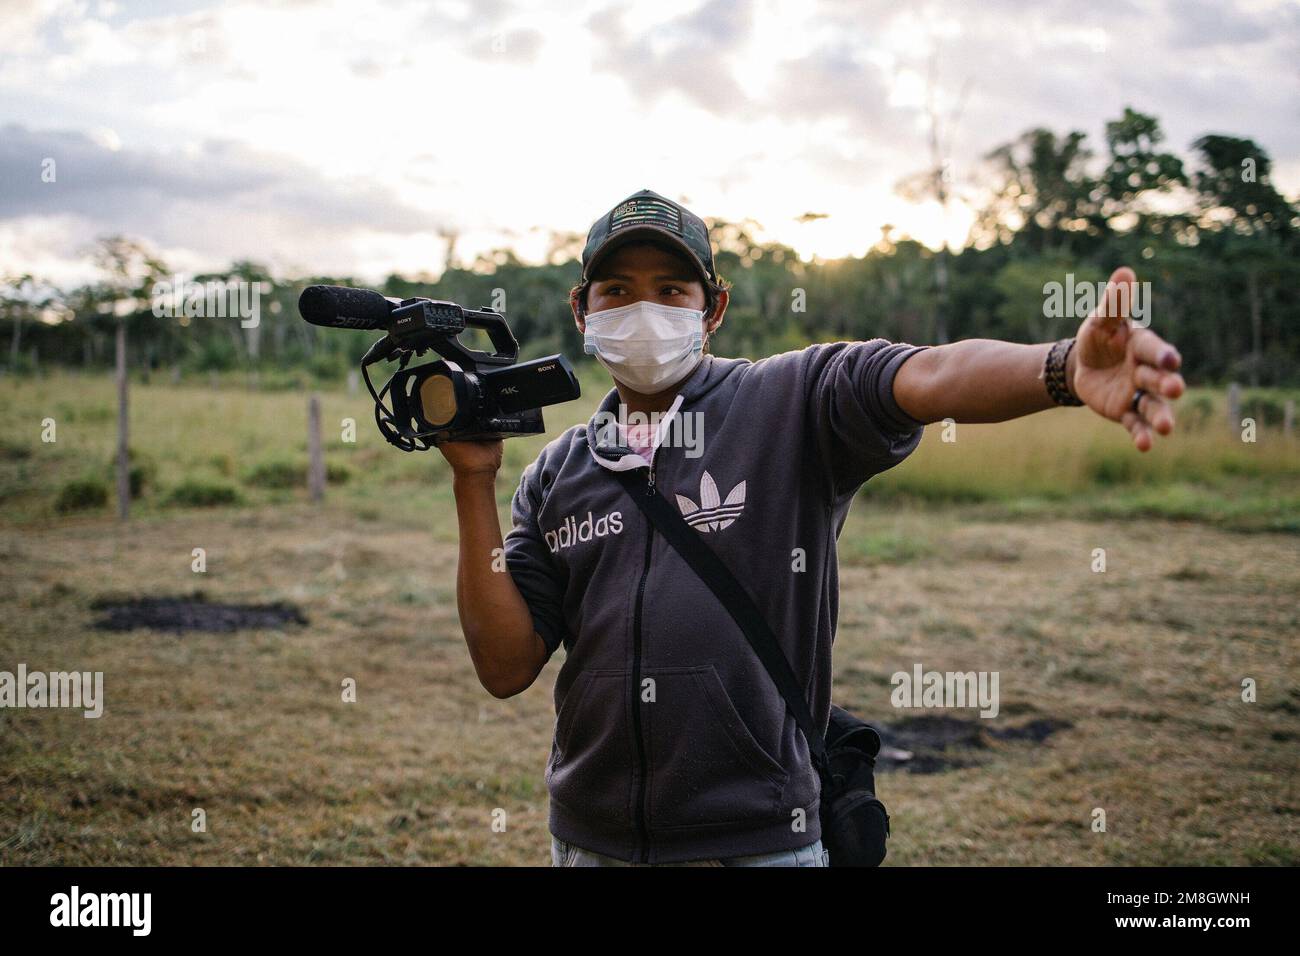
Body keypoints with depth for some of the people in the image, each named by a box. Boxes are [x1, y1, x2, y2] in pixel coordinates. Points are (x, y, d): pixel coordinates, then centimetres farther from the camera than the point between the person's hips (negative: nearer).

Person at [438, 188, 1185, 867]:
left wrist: (1063, 369, -44)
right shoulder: (558, 473, 6)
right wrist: (475, 483, -6)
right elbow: (507, 667, 0)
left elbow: (930, 377, -24)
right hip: (590, 839, 4)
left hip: (757, 838, -3)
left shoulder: (790, 402, -5)